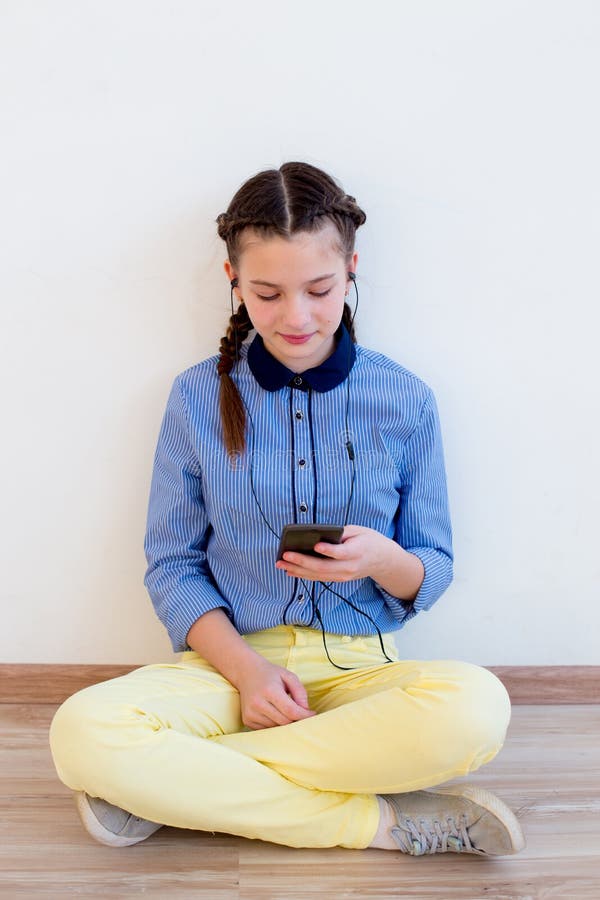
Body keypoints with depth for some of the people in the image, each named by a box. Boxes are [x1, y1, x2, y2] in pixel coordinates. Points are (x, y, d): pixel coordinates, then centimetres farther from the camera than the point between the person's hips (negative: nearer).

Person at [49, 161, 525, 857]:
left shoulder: (404, 400, 2)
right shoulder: (198, 398, 2)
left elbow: (432, 576, 7)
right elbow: (172, 567, 3)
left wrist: (381, 560, -18)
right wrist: (246, 669, -14)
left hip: (360, 665, 1)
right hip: (231, 657, 0)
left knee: (477, 707, -33)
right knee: (82, 731, -30)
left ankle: (186, 783, -19)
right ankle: (376, 821, -20)